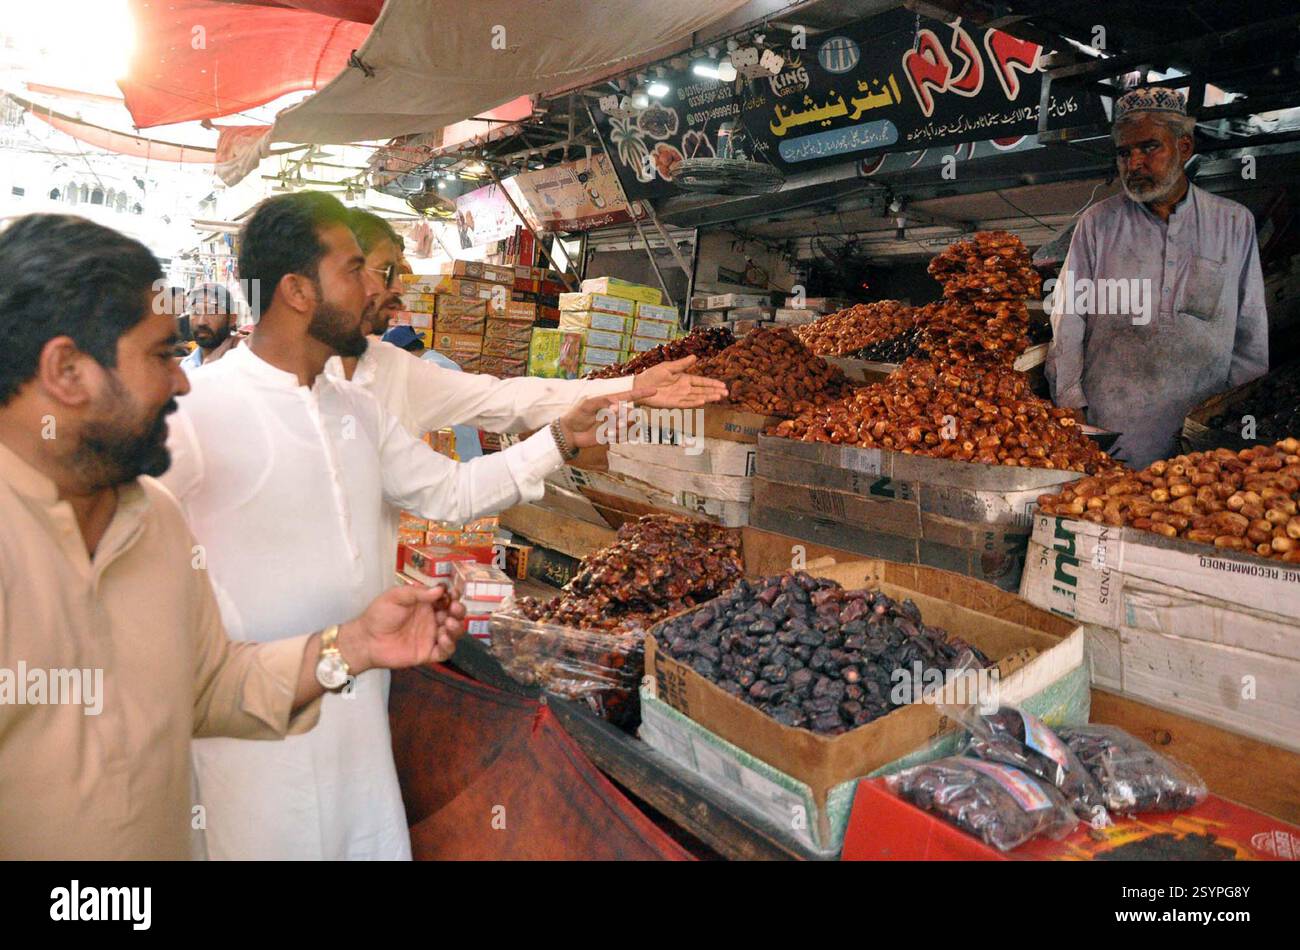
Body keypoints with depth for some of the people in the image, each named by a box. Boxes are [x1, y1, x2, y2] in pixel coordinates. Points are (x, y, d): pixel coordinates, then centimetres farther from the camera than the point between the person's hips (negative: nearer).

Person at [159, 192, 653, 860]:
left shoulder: (355, 408, 5)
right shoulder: (196, 410, -18)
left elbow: (451, 492, 10)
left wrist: (560, 439, 4)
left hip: (359, 703, 7)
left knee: (377, 842, 18)